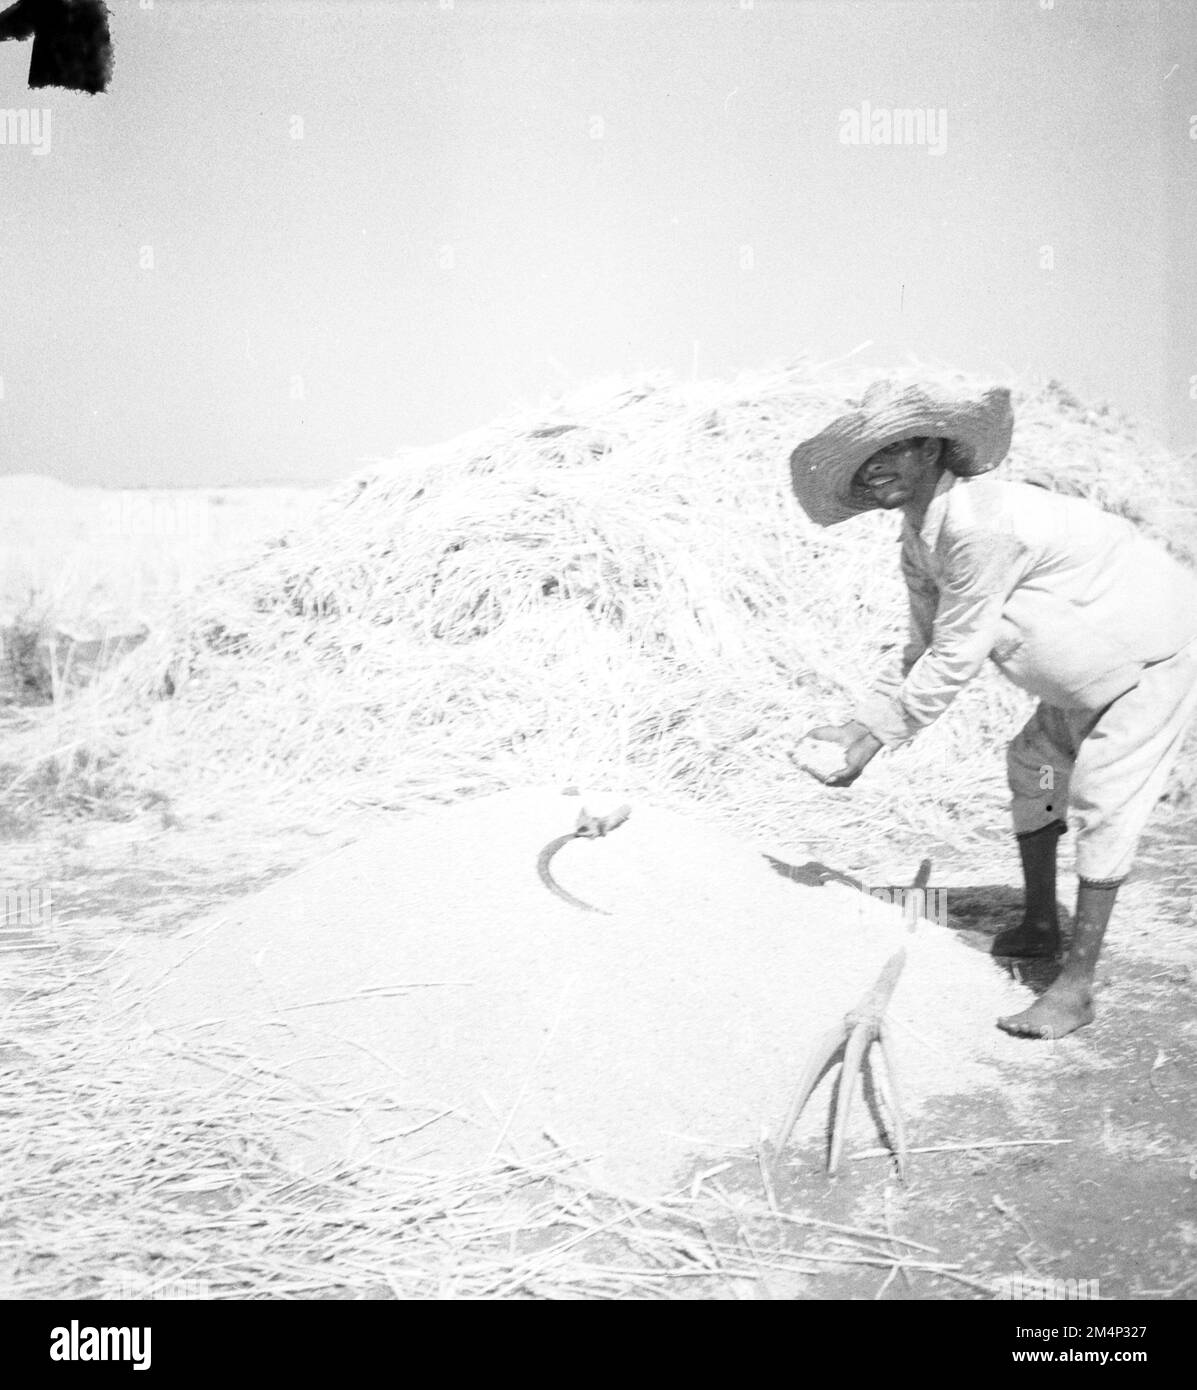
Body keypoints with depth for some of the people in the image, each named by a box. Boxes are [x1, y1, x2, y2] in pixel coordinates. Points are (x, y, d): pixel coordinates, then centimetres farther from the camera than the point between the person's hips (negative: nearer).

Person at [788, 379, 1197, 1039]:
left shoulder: (979, 520, -32)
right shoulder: (918, 543, -1)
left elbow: (955, 657, -28)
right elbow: (924, 650, 4)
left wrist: (876, 738, -20)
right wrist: (860, 723, -6)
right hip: (1091, 665, 10)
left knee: (1102, 801, -12)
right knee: (1034, 767, 16)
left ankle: (1075, 987, -6)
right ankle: (1039, 926, 33)